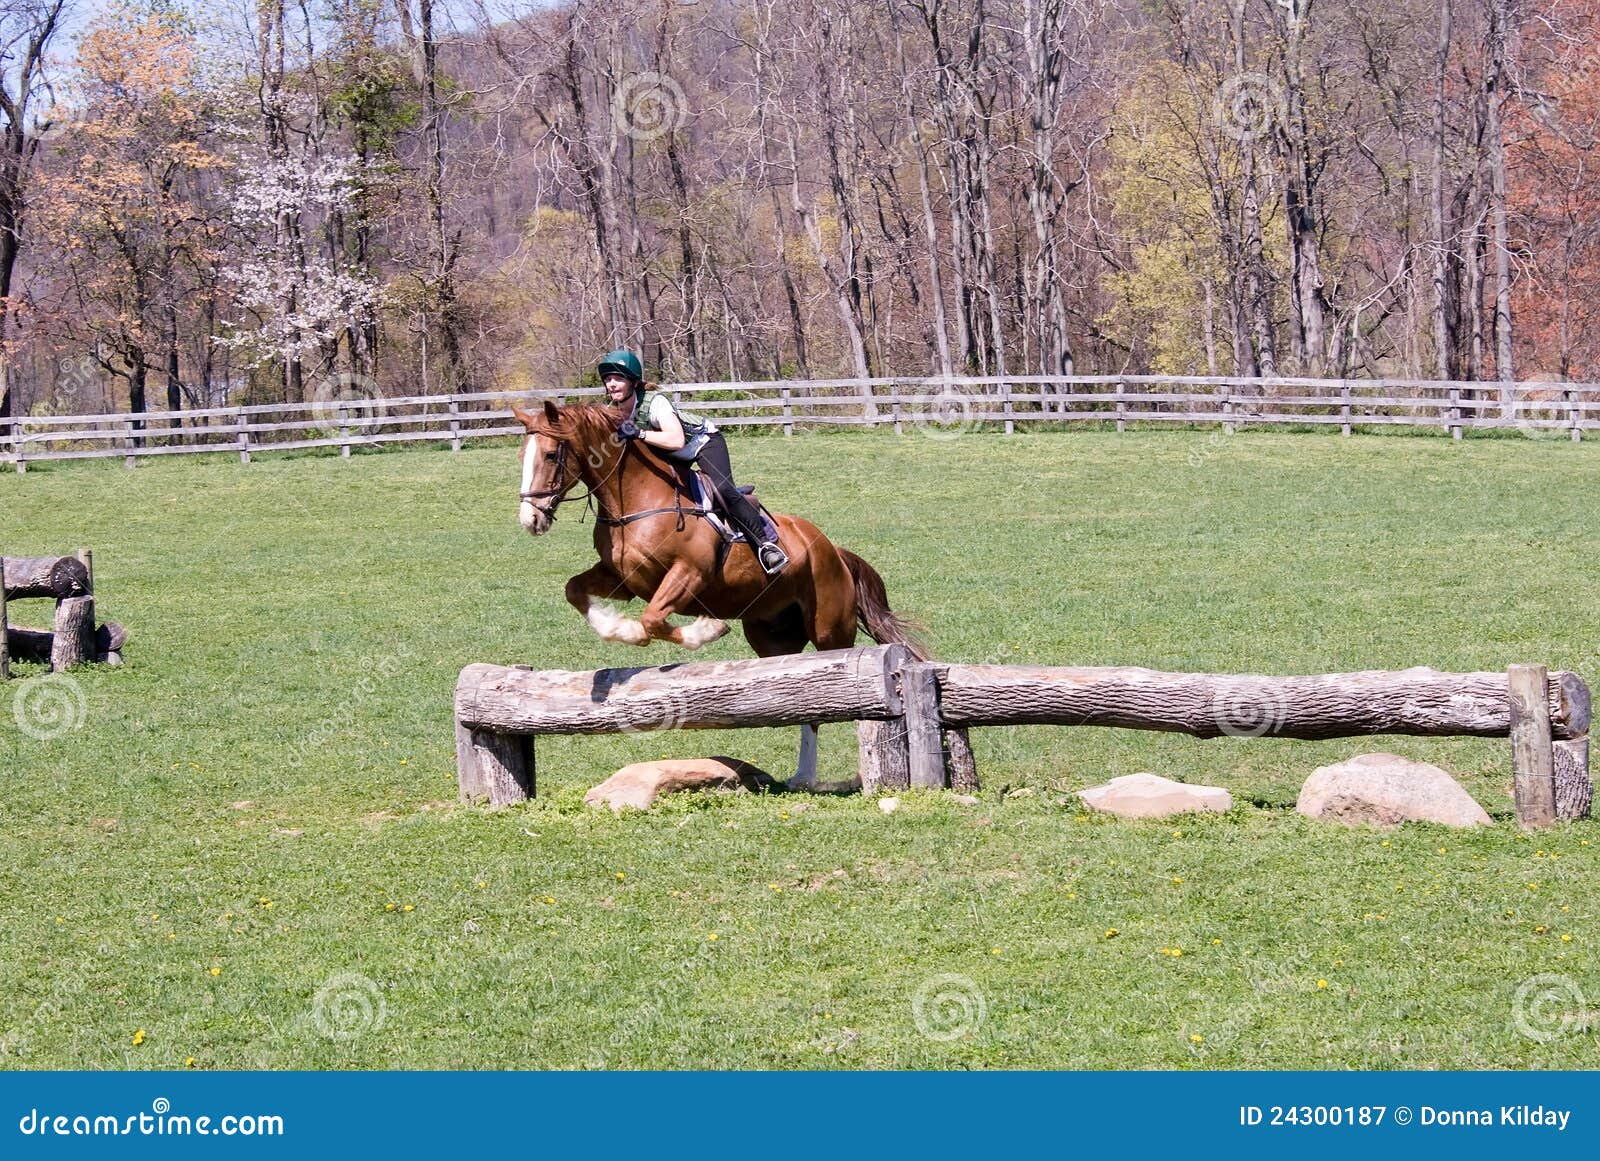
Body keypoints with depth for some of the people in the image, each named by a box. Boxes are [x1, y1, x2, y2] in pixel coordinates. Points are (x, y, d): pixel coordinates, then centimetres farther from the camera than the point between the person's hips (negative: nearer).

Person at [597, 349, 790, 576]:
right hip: (669, 456, 9)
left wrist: (639, 434, -51)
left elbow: (676, 440, -47)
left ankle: (764, 544, -22)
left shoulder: (654, 402, -34)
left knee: (724, 490, -27)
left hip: (704, 441, -9)